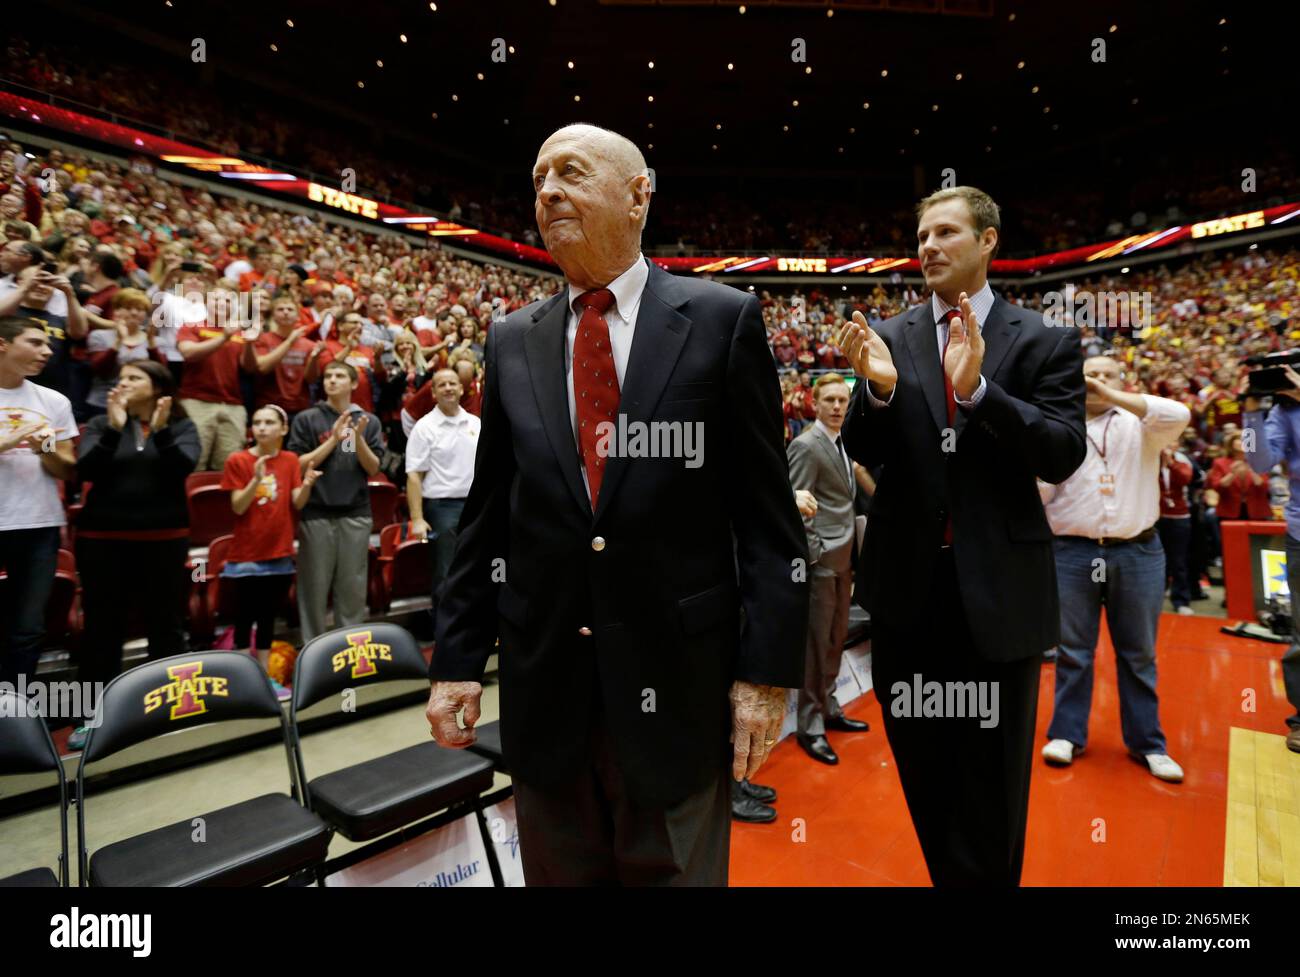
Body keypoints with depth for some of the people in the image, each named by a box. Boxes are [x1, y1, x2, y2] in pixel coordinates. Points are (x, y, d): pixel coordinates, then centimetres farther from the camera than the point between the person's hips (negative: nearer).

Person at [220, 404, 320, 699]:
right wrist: (256, 480, -27)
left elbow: (297, 503, -3)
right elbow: (238, 507, -12)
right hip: (247, 554, -3)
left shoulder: (291, 460, 4)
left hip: (280, 552, 4)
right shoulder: (237, 460, -6)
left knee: (269, 617, 12)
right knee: (245, 617, 2)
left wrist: (307, 484, -23)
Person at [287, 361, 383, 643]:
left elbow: (374, 468, 3)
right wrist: (333, 439, -10)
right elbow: (299, 466, -3)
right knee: (315, 585, 3)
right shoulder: (307, 419, 3)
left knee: (353, 586, 7)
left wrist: (358, 438, -12)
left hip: (356, 514, 2)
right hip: (316, 514, -1)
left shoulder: (368, 421, 8)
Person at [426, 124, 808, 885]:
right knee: (558, 872, 21)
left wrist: (769, 666, -8)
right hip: (544, 681, 4)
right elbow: (487, 515, 8)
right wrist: (457, 657, 5)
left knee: (676, 871, 16)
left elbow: (767, 511, -5)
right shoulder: (513, 341, 7)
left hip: (677, 678, -3)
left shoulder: (723, 319, -3)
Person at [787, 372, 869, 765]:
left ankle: (829, 710, 30)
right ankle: (809, 726, 10)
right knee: (817, 643, -1)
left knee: (836, 638, 16)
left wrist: (848, 549, 12)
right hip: (822, 559, -9)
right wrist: (814, 552, -18)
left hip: (843, 556, 9)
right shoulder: (805, 446, -13)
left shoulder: (841, 443, 13)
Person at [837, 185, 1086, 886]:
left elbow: (1063, 456, -11)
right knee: (923, 768, 17)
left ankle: (987, 874, 38)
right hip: (908, 579, 2)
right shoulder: (890, 337, 3)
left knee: (992, 772, 14)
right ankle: (946, 872, 41)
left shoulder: (1045, 342, -1)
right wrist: (878, 387, -22)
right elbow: (861, 454, -2)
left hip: (999, 585, -1)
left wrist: (978, 389, -25)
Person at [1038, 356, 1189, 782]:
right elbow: (1037, 490, 1)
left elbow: (1179, 416, -14)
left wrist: (1113, 397, -16)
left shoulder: (1141, 425, 8)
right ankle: (1067, 733, 19)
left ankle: (1147, 742, 23)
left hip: (1138, 553, 1)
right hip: (1073, 552, -1)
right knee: (1073, 650, 7)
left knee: (1138, 653, 11)